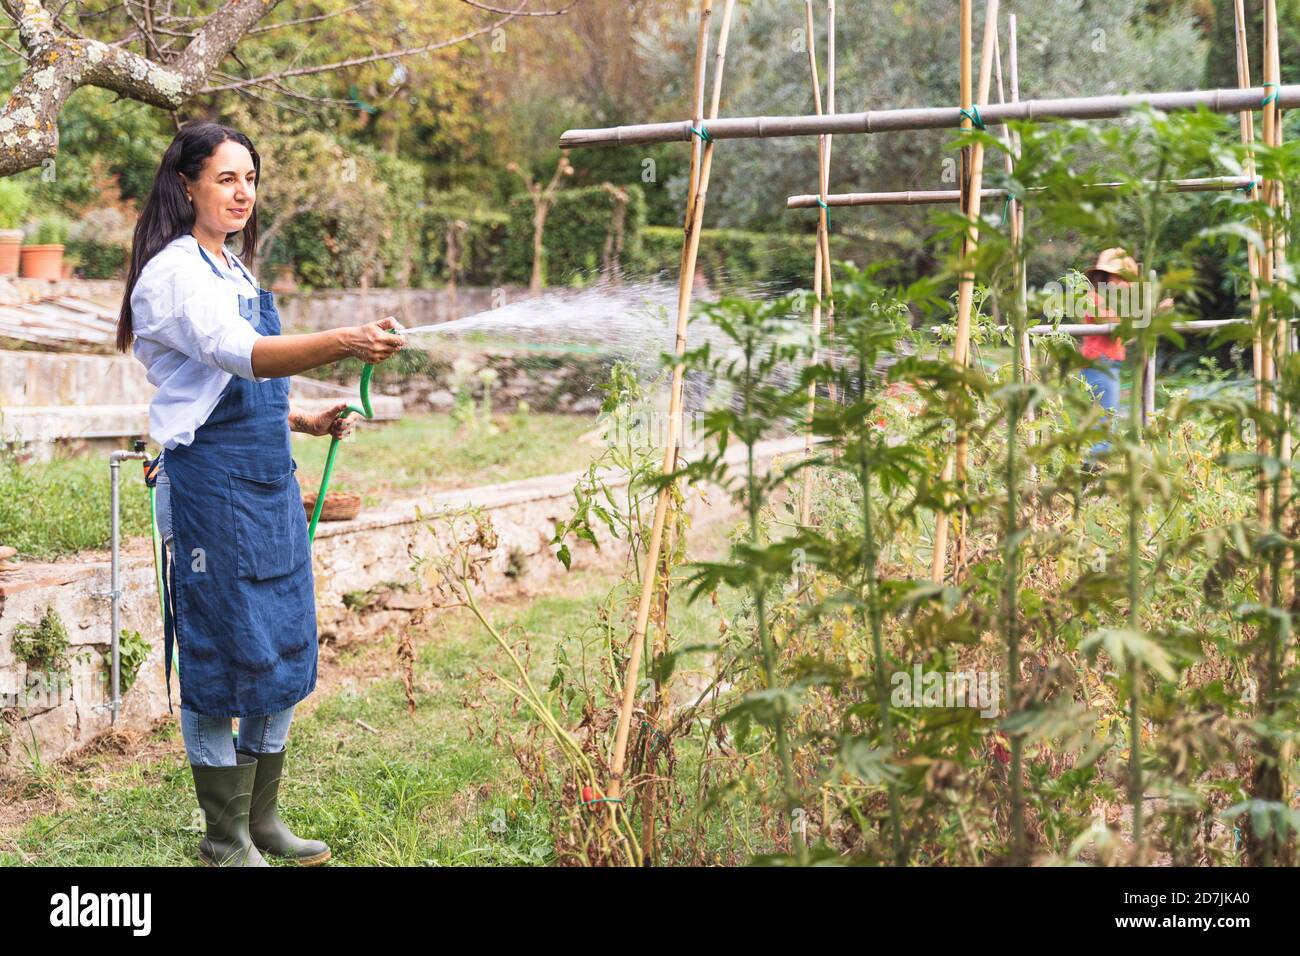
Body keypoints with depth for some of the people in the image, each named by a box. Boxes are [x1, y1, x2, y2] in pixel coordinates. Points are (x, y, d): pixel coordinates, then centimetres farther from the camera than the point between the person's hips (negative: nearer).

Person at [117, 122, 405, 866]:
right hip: (208, 482, -9)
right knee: (221, 655, -1)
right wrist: (342, 344, -44)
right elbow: (238, 353, -31)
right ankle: (225, 841, 11)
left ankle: (263, 821, 25)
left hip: (269, 484, 9)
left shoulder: (235, 273, 16)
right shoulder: (174, 273, -12)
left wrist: (307, 422, 10)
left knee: (282, 652, 12)